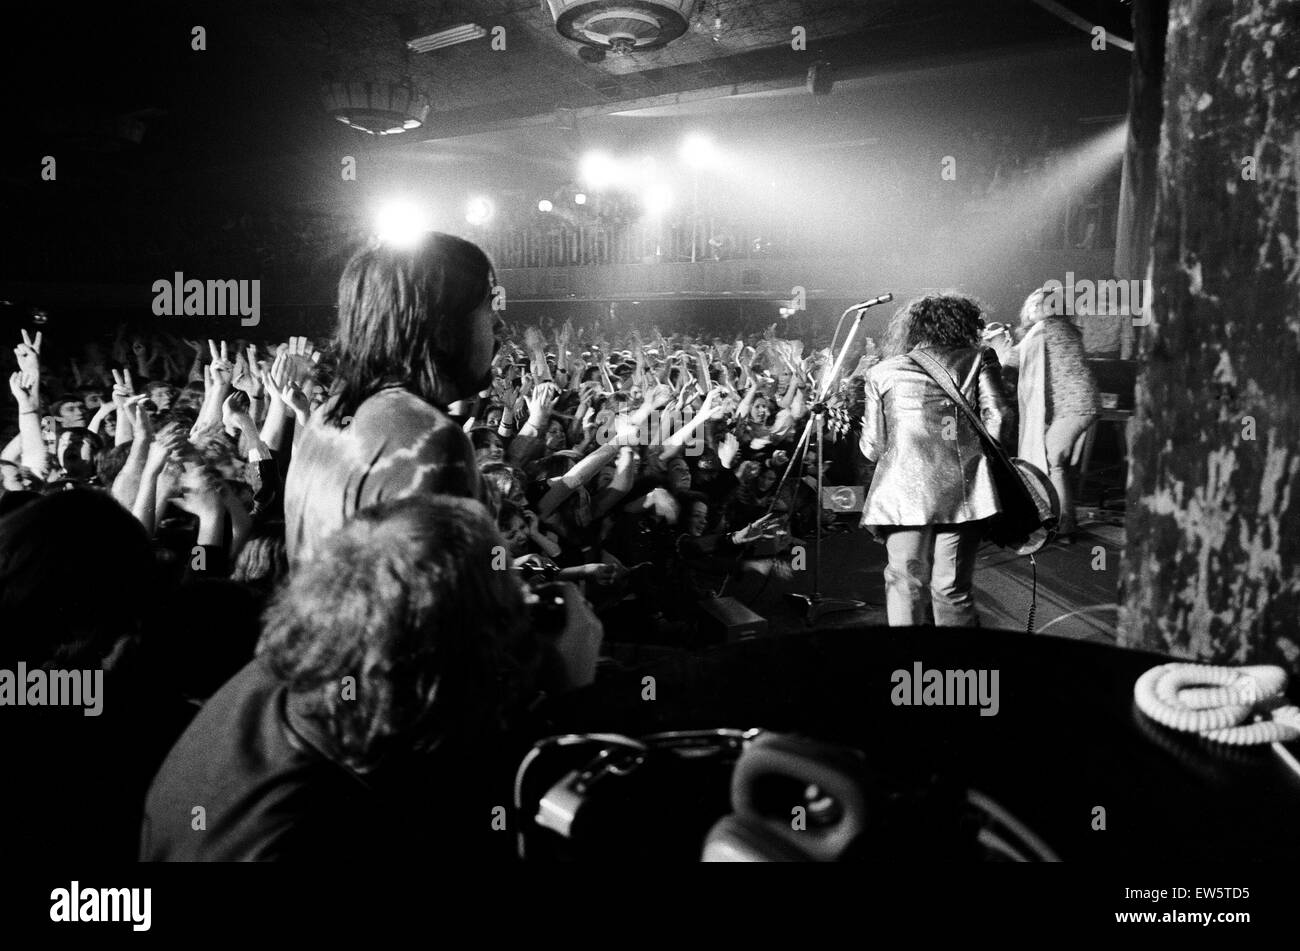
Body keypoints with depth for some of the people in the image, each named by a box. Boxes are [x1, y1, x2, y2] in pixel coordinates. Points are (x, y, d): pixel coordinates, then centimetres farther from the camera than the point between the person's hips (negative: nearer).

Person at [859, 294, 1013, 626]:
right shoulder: (978, 359, 15)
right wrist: (978, 450, 17)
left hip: (902, 490, 0)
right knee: (953, 588, 4)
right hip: (963, 488, 0)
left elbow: (872, 448, 14)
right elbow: (997, 417, 1)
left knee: (905, 582, 4)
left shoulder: (882, 372, 17)